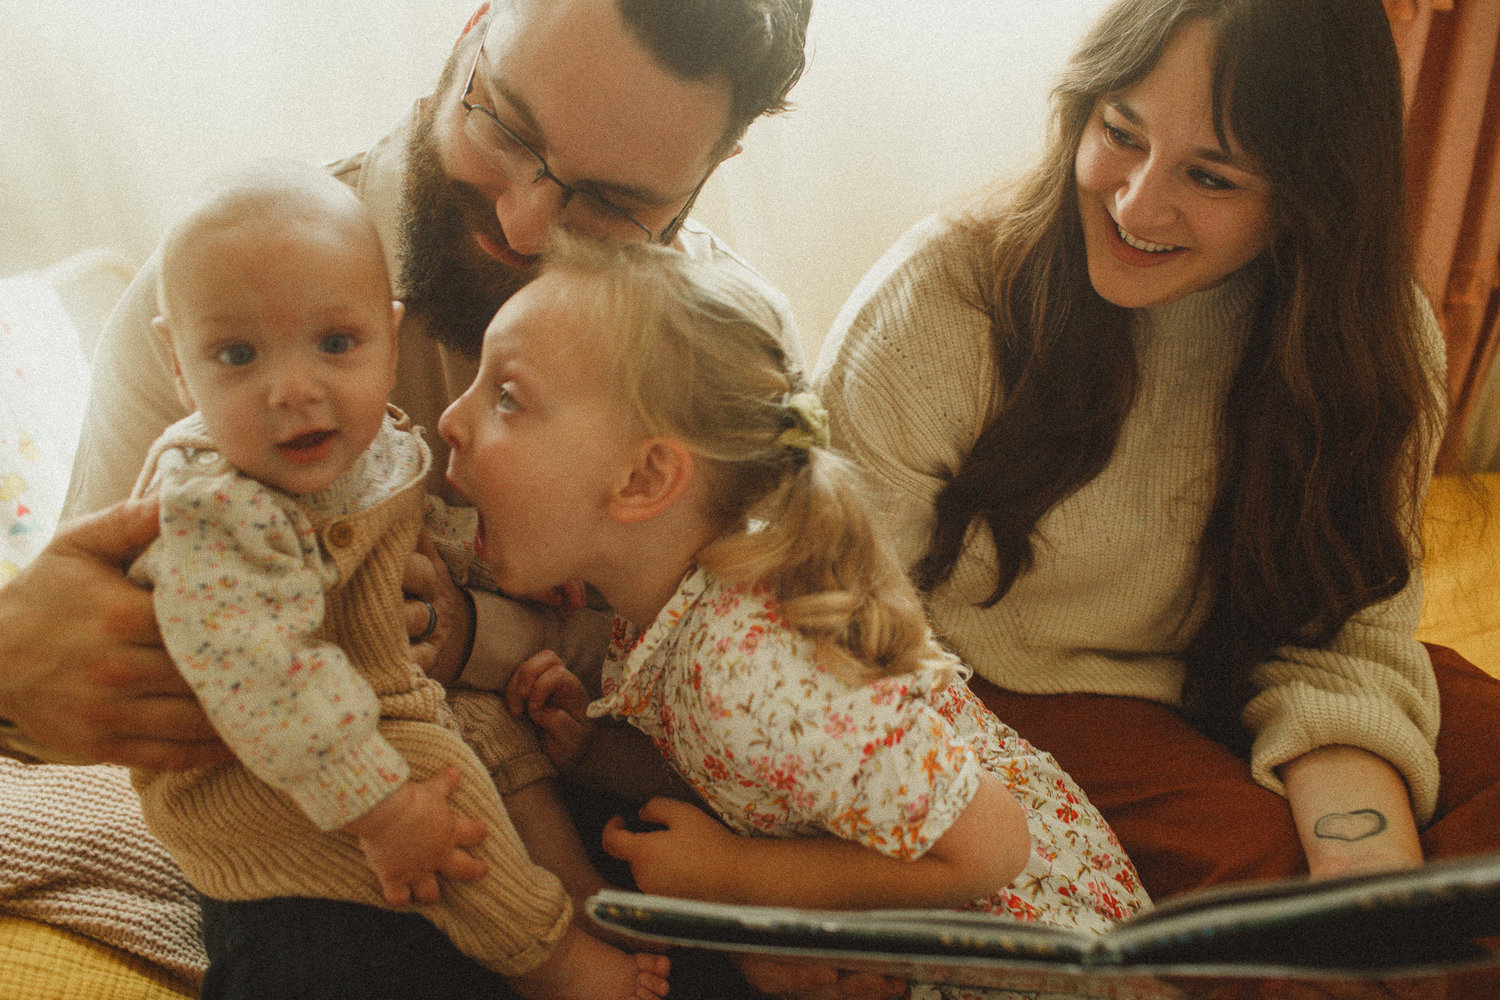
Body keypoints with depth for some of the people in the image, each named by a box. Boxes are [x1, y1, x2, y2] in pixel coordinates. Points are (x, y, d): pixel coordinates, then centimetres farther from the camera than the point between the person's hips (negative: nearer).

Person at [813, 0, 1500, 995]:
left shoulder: (1381, 342, -10)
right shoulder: (944, 296, -21)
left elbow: (1344, 641, -12)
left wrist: (1377, 873, -31)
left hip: (1227, 687, 4)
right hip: (999, 690, -4)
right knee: (1259, 854, -27)